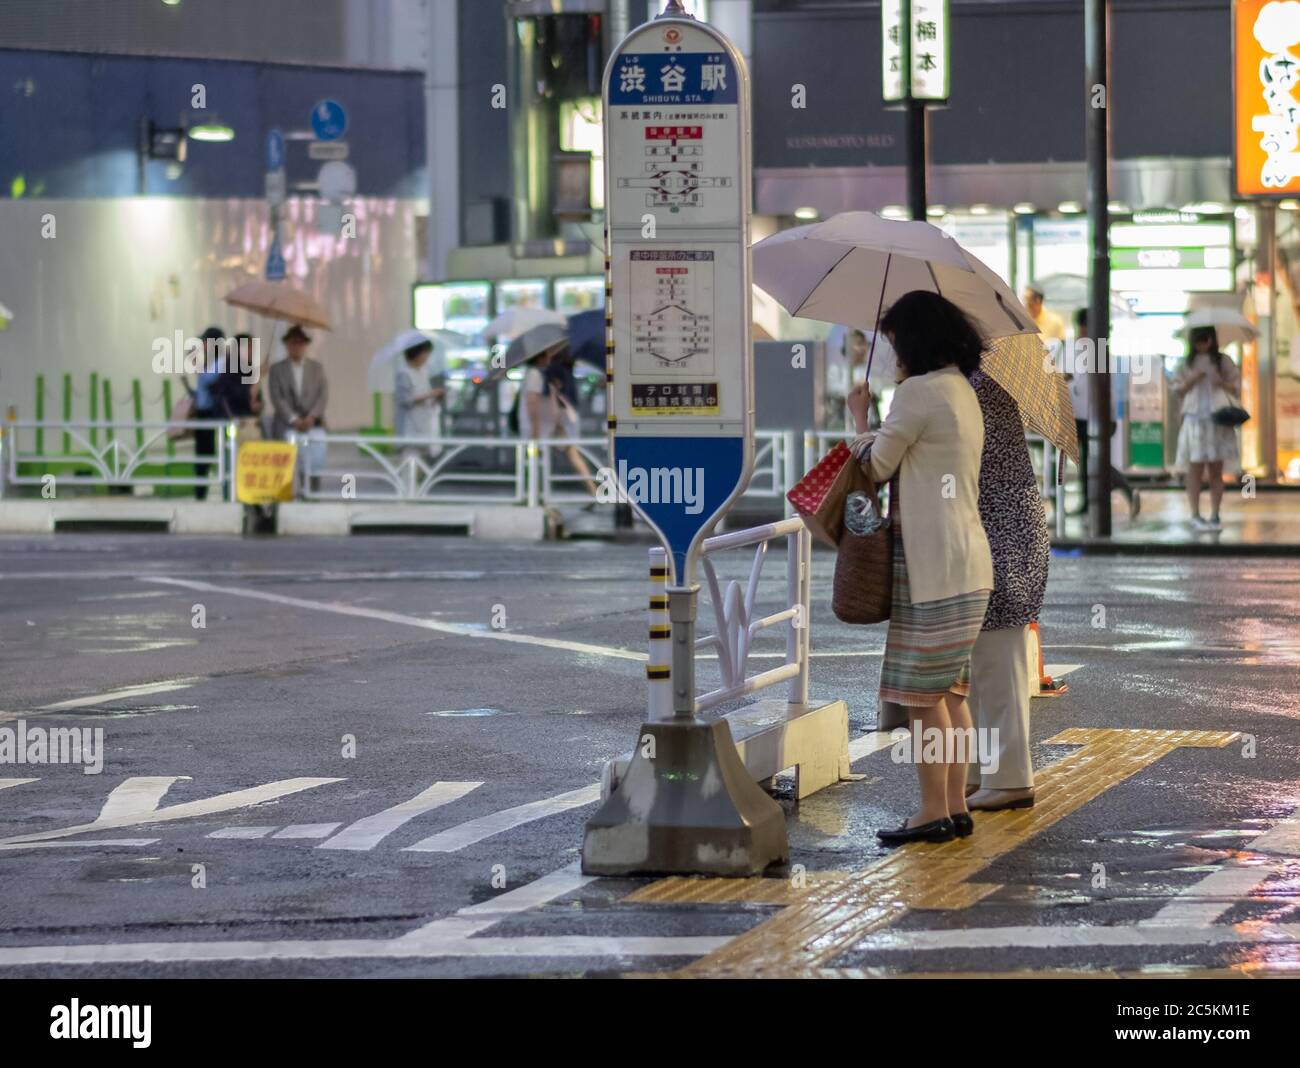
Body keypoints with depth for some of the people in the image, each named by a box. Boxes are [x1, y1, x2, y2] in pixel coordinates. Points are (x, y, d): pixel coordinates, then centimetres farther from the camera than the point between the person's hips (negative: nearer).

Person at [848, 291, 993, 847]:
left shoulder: (919, 392, -14)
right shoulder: (964, 392, 16)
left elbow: (876, 464, -6)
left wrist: (860, 416, 10)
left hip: (933, 561, -10)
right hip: (966, 559, 10)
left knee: (921, 691, -4)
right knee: (948, 688, 12)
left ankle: (933, 811, -2)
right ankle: (955, 806, 15)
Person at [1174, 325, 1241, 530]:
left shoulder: (1222, 361, 9)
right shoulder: (1187, 364, 10)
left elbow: (1237, 388, 9)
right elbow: (1177, 390, 8)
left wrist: (1223, 384, -10)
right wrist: (1192, 381, -9)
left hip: (1218, 420, 0)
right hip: (1194, 419, 0)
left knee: (1216, 470, 1)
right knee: (1195, 469, -4)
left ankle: (1215, 516, 4)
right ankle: (1195, 514, 0)